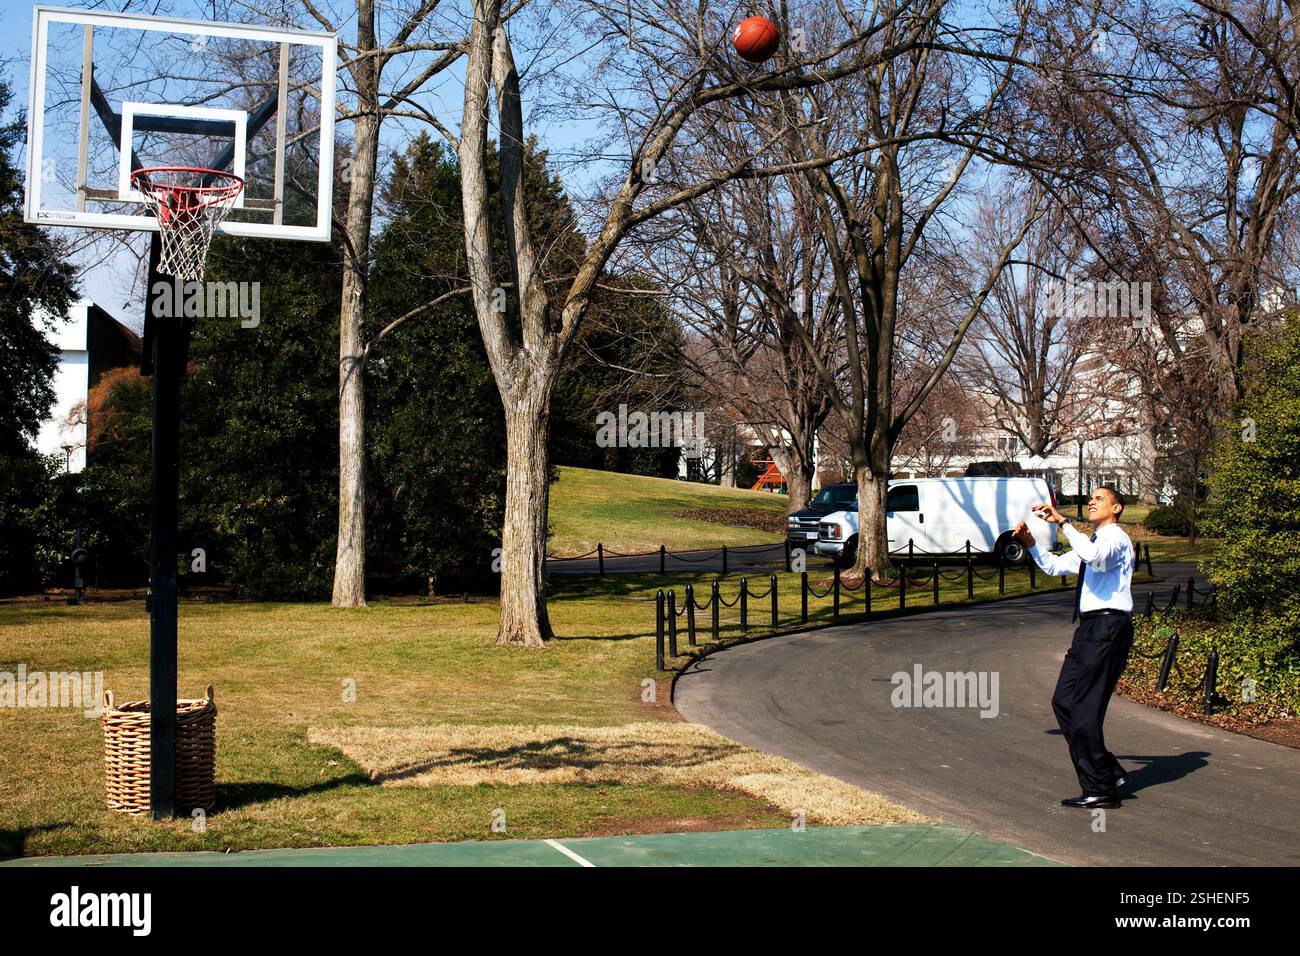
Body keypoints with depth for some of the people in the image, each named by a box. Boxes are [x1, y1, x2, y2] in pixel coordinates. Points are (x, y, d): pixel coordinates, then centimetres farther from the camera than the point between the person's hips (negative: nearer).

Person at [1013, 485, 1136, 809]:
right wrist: (1030, 543, 18)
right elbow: (1055, 565, 33)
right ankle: (1109, 771, 17)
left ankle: (1100, 790, -1)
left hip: (1108, 627, -10)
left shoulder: (1116, 538, -7)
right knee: (1064, 702, 9)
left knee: (1083, 708, -9)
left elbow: (1095, 556, -30)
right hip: (1091, 627, 10)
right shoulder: (1091, 542, 25)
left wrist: (1062, 522, -29)